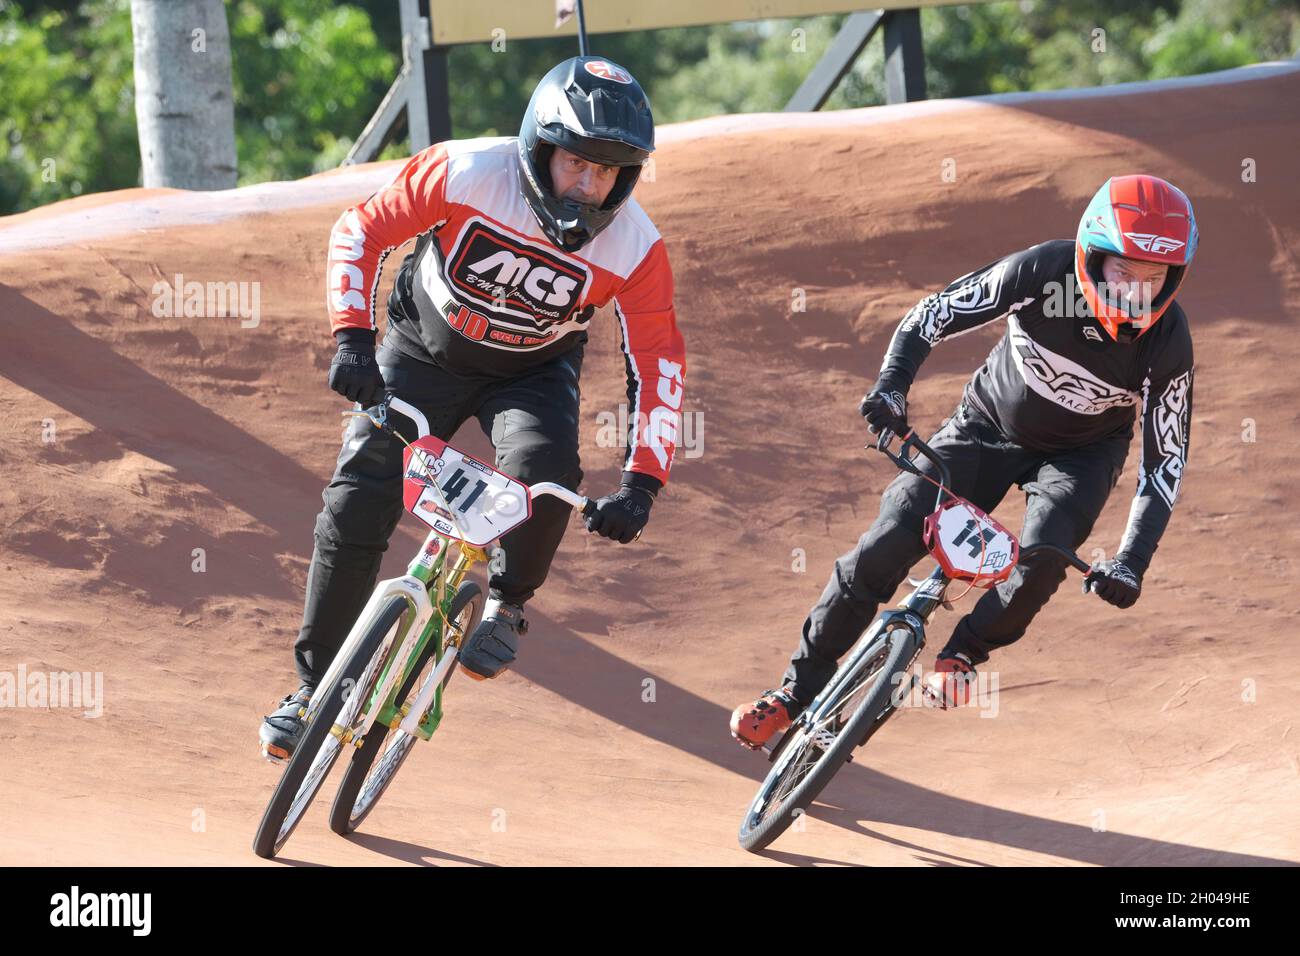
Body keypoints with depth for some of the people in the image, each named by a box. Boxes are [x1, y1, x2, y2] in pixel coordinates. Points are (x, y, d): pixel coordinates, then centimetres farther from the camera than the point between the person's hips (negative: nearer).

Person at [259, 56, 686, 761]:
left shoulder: (634, 248, -27)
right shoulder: (467, 173, -30)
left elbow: (659, 364, -20)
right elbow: (362, 230, -19)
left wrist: (641, 484, -29)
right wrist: (353, 339, -28)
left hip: (534, 371, 0)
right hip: (430, 350, 0)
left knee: (543, 466, -32)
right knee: (356, 504, -9)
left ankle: (506, 604, -2)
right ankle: (314, 689, 6)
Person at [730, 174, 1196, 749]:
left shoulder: (1167, 344, -27)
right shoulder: (1042, 272, -29)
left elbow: (1165, 464, -19)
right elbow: (932, 315, -18)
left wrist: (1132, 562, -29)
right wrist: (891, 387, -34)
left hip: (1081, 452, 0)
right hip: (990, 427, 0)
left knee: (1043, 560, -29)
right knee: (882, 548, -12)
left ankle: (965, 652, 2)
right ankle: (800, 688, 5)